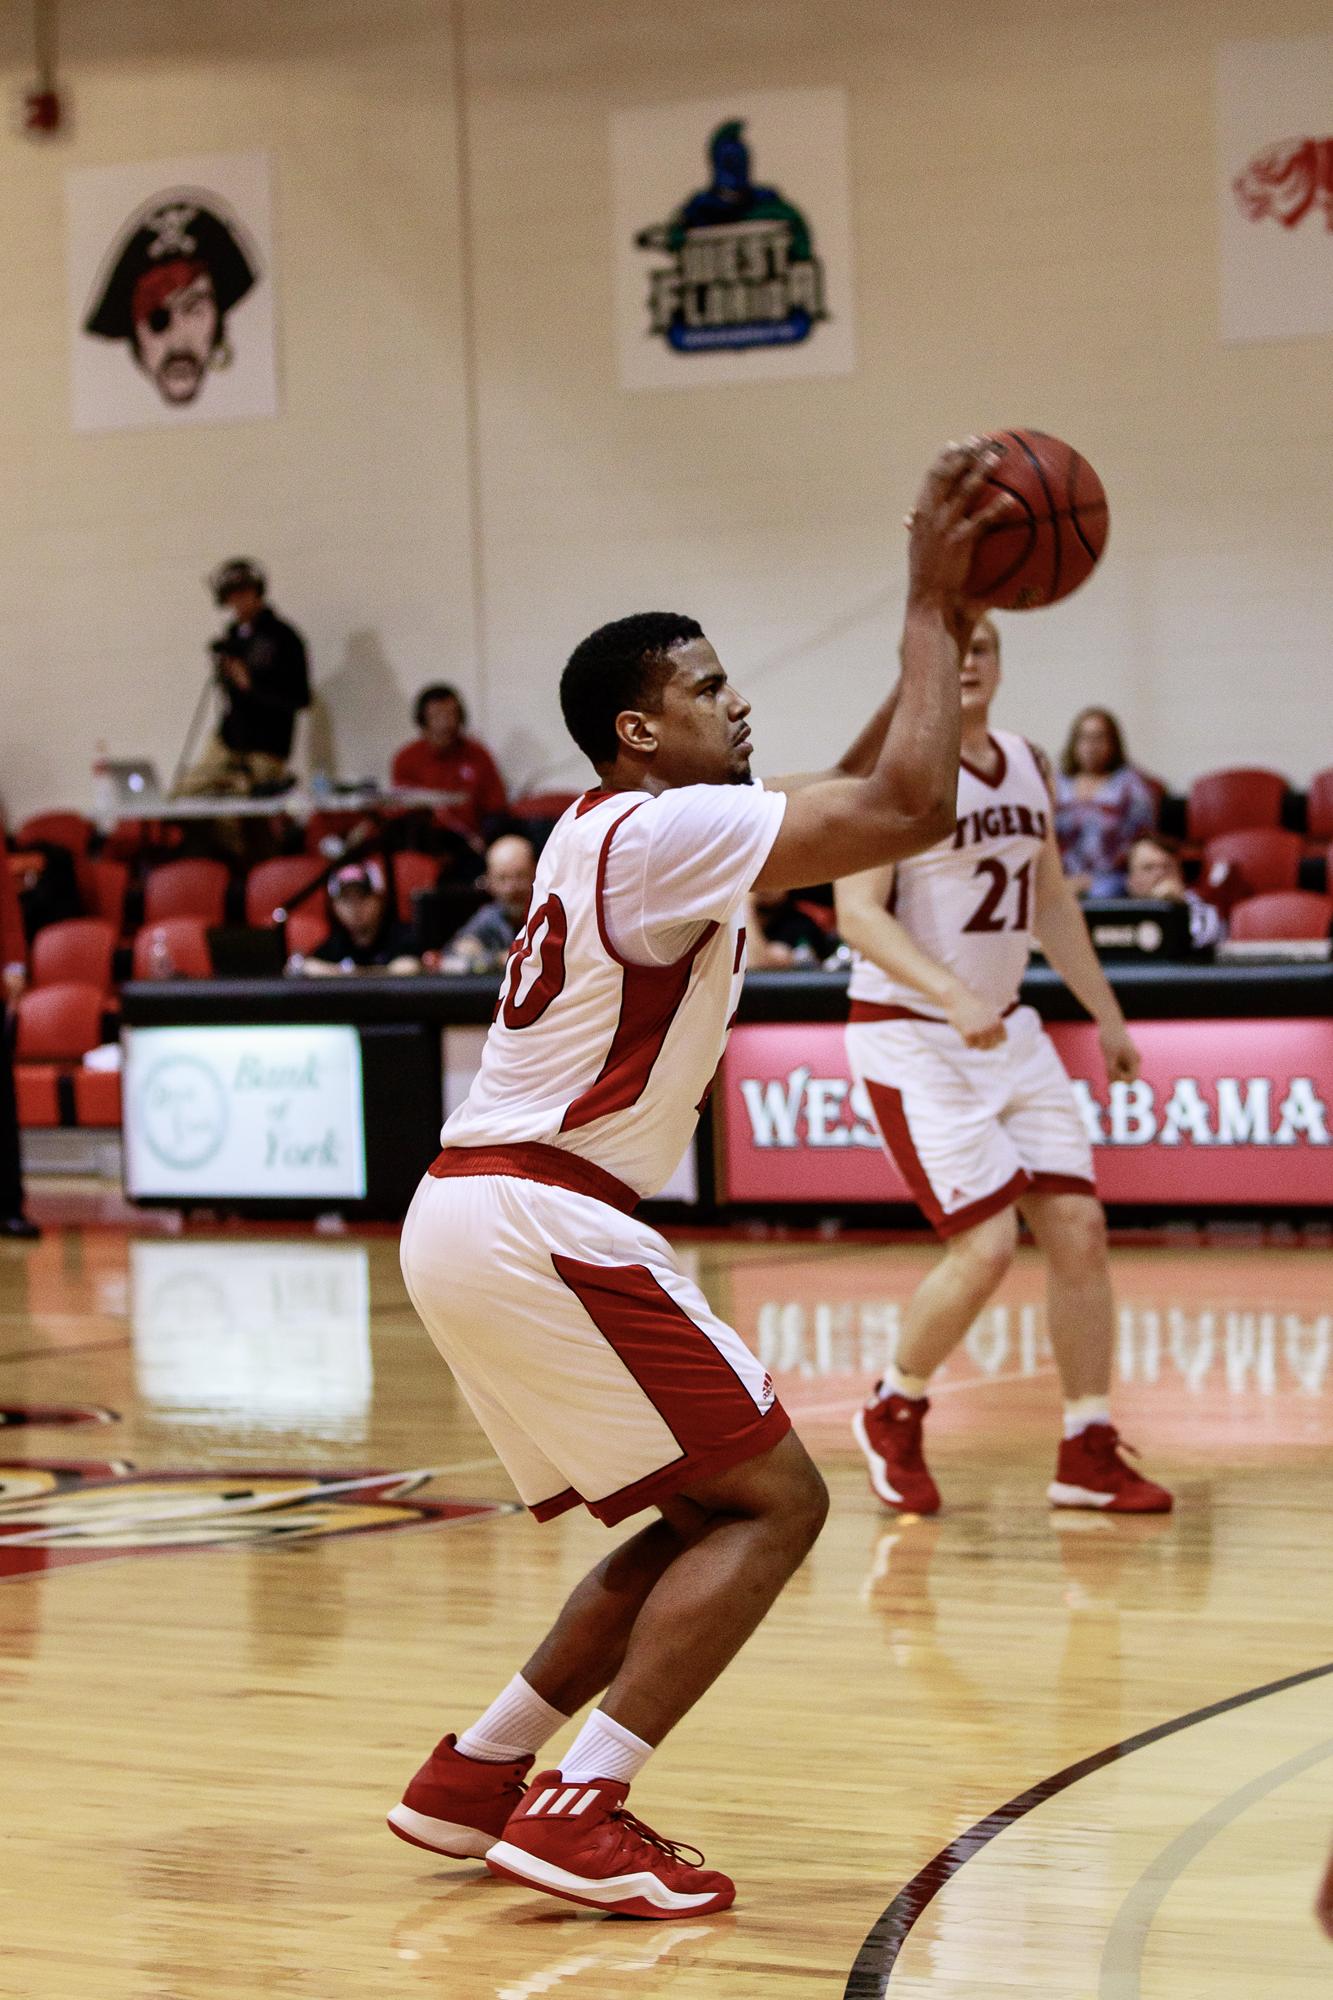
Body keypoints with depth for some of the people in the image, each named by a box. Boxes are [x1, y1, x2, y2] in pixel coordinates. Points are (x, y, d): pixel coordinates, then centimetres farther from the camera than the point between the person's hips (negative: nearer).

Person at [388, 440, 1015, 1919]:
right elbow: (910, 808, -19)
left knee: (704, 1516, 17)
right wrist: (930, 603, -10)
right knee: (772, 1498, -5)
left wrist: (945, 624, 19)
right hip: (538, 1223, -10)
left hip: (477, 1220, 10)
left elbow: (851, 794, 27)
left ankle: (473, 1778, 17)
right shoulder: (660, 829, -12)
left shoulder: (619, 830, 18)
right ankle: (578, 1814, -11)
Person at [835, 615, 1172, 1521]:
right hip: (912, 1038, -7)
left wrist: (1108, 1014, 17)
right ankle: (894, 1415, 13)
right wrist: (952, 995, -33)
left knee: (1080, 1227, 0)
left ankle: (1089, 1455, 9)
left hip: (1007, 1031, 7)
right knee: (986, 1247, -12)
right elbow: (857, 911, -21)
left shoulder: (1029, 765, 9)